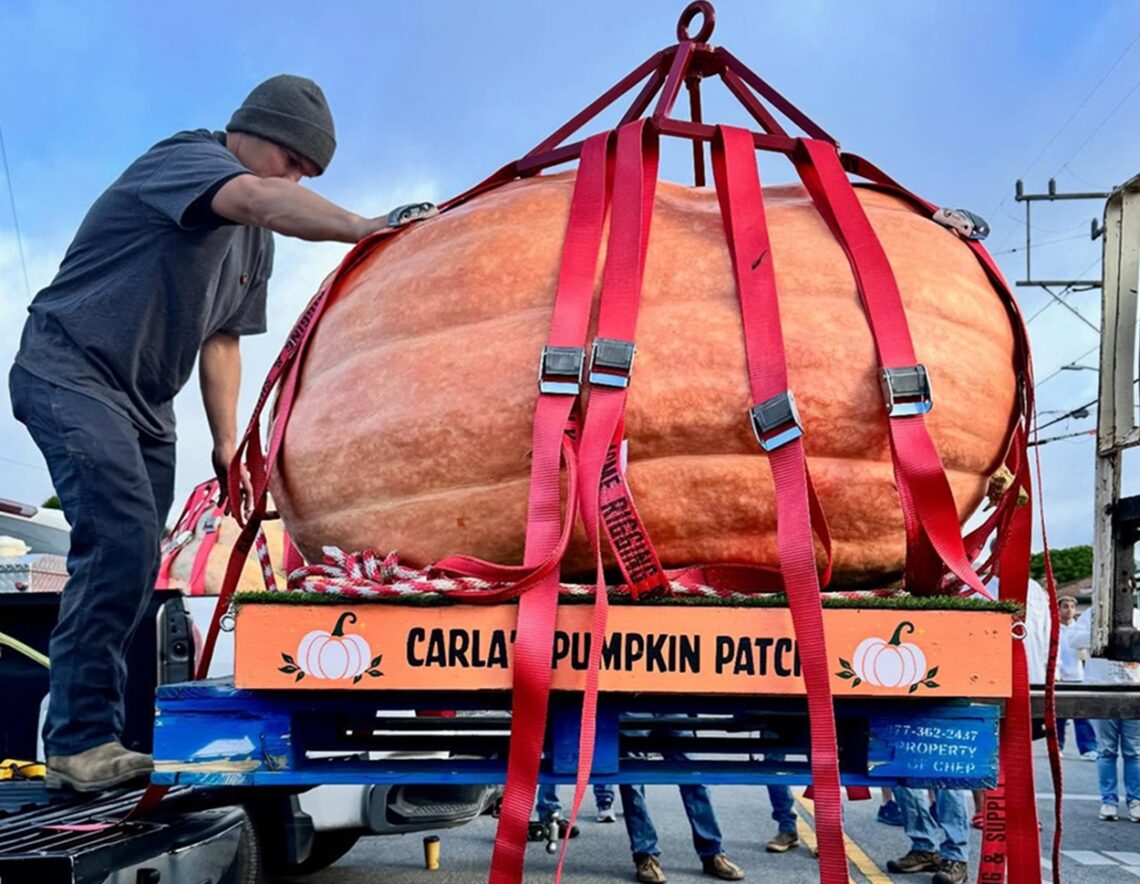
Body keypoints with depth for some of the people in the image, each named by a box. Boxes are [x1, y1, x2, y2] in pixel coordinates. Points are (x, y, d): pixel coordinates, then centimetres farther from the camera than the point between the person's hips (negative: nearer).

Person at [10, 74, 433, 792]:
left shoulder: (256, 243, 16)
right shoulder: (186, 158, -12)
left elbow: (220, 337, 17)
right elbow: (261, 200, -33)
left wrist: (227, 442, 8)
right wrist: (366, 228, -46)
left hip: (144, 404, 9)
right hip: (70, 374, -9)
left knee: (129, 570, 5)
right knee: (122, 542, -22)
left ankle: (91, 741, 12)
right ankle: (81, 743, -18)